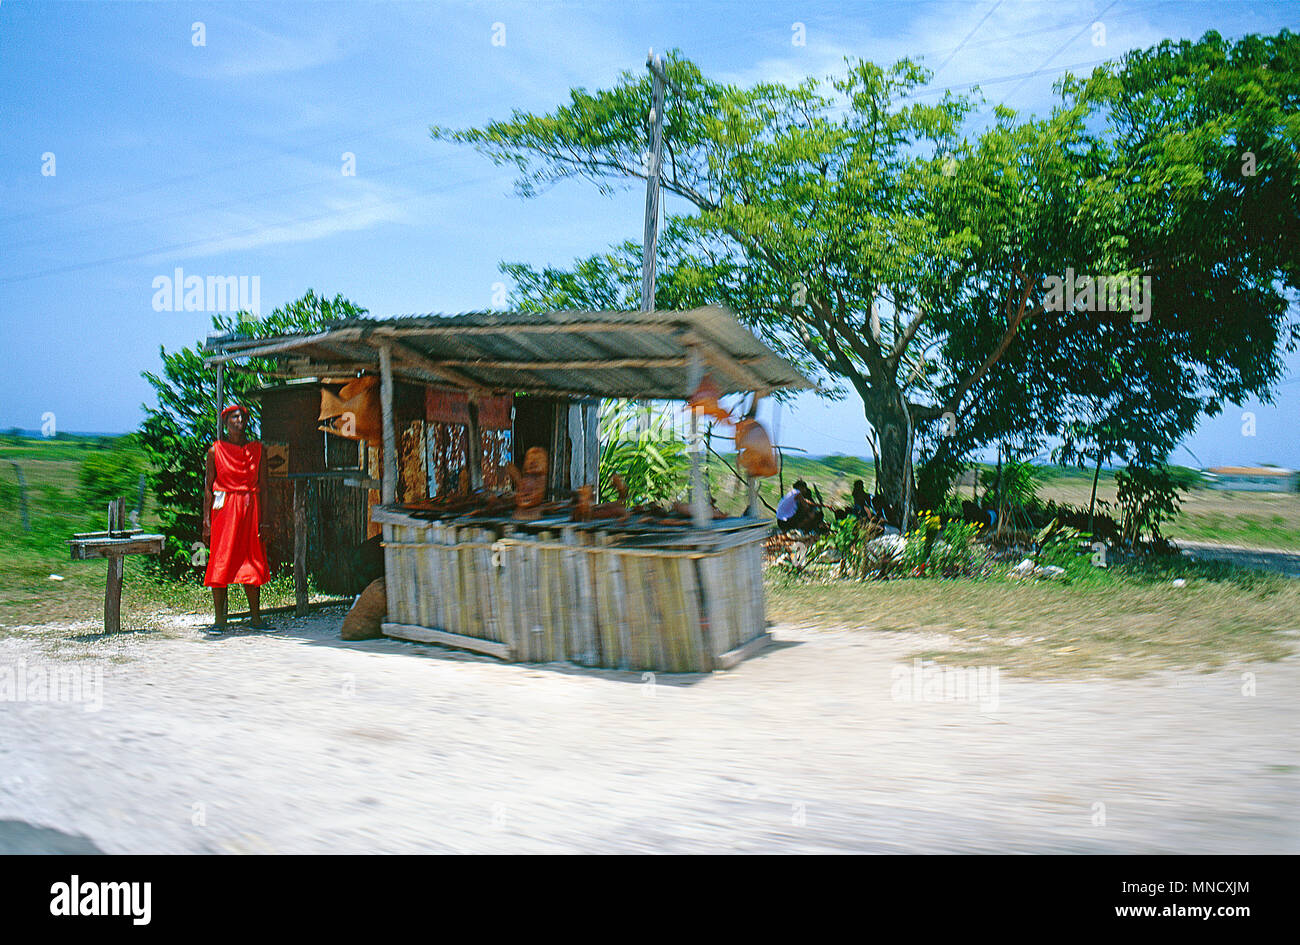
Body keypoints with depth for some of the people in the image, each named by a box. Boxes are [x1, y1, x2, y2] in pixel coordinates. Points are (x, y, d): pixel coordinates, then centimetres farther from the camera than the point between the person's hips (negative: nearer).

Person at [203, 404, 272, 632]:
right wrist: (206, 522, -5)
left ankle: (255, 618, 13)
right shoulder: (215, 451, 2)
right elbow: (208, 488, 1)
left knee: (253, 563, 5)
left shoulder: (257, 449, 8)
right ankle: (219, 619, 6)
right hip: (224, 509, -2)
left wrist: (264, 520, 1)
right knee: (221, 563, -2)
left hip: (251, 510, 2)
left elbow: (263, 487, 7)